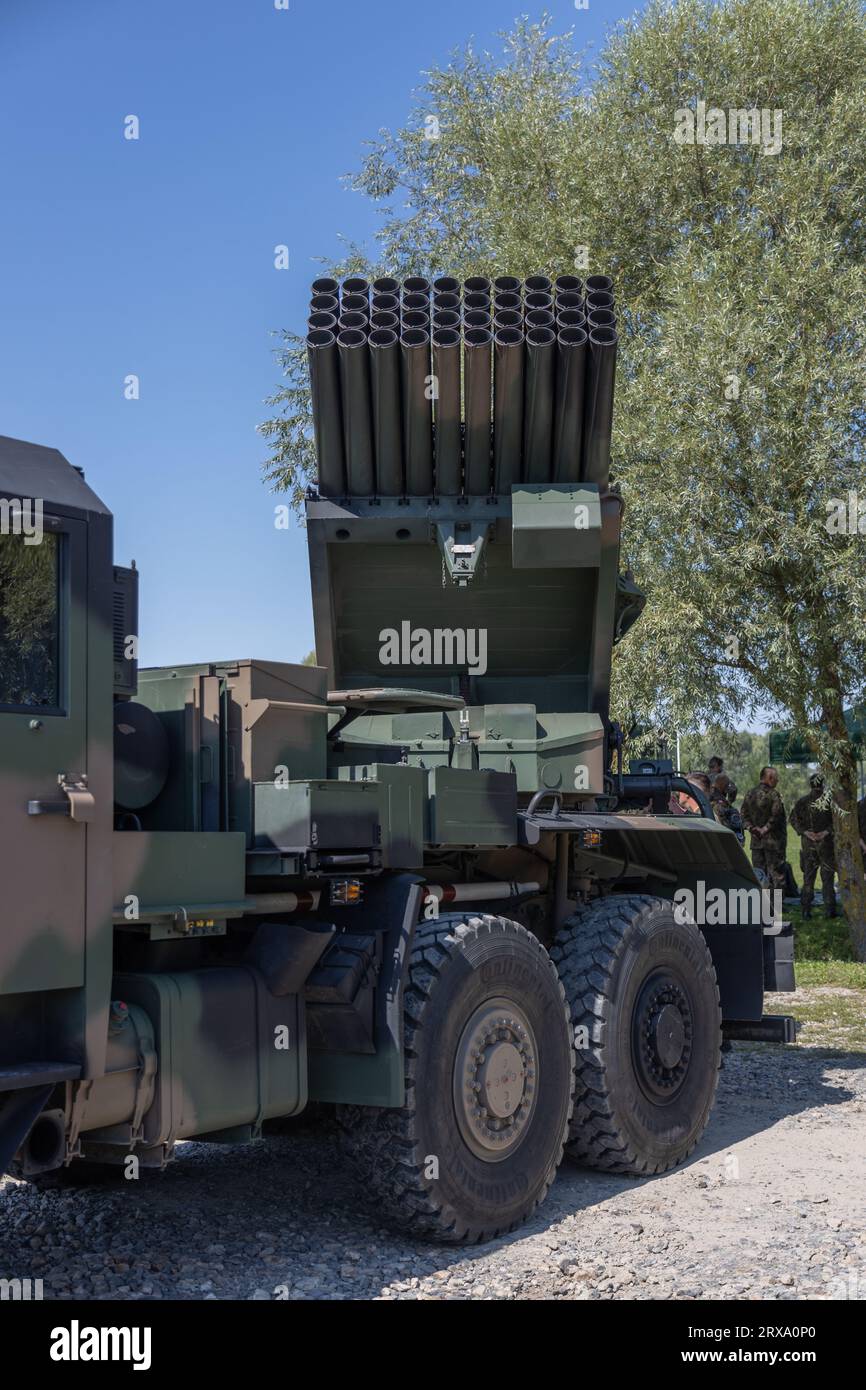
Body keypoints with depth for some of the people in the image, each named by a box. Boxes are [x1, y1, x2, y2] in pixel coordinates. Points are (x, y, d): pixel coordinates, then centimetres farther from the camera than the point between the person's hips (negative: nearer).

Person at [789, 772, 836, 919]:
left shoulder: (801, 801, 4)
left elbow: (793, 818, -1)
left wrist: (805, 832, -5)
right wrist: (826, 831, -11)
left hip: (807, 843, 3)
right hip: (826, 843, -3)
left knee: (808, 877, 8)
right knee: (827, 877, 3)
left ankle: (806, 910, 5)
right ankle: (830, 909, 0)